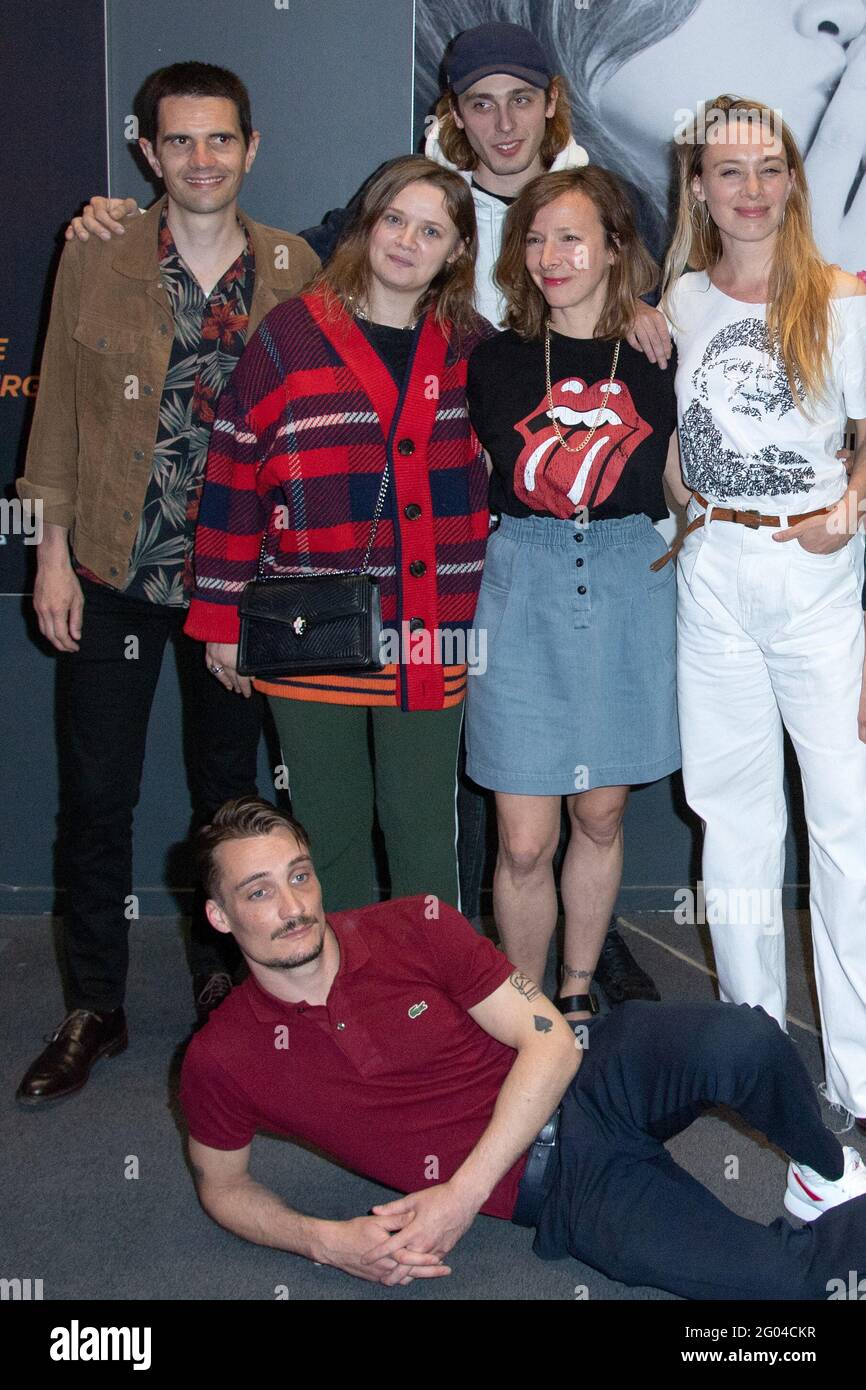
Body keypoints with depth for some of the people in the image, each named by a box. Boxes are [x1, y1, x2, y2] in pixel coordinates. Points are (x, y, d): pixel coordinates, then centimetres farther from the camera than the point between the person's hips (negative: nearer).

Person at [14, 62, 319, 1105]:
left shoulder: (295, 271, 1)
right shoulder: (94, 262, -2)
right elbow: (59, 411, 2)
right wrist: (54, 554, -1)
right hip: (113, 571, -1)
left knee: (228, 786, 14)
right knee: (95, 793, 4)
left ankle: (223, 981, 32)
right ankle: (93, 1008, 20)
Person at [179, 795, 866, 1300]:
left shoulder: (415, 928, -7)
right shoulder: (220, 1062, -6)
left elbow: (548, 1040, -9)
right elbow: (222, 1184, 10)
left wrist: (462, 1194, -17)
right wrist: (326, 1241, -10)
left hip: (590, 1076, 1)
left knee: (740, 1042, -32)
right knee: (778, 1277, -25)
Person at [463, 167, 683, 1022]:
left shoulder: (656, 359, 5)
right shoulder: (493, 362, 4)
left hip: (630, 591, 1)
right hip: (522, 592, -1)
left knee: (601, 817, 11)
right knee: (524, 841, -2)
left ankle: (577, 999, 31)